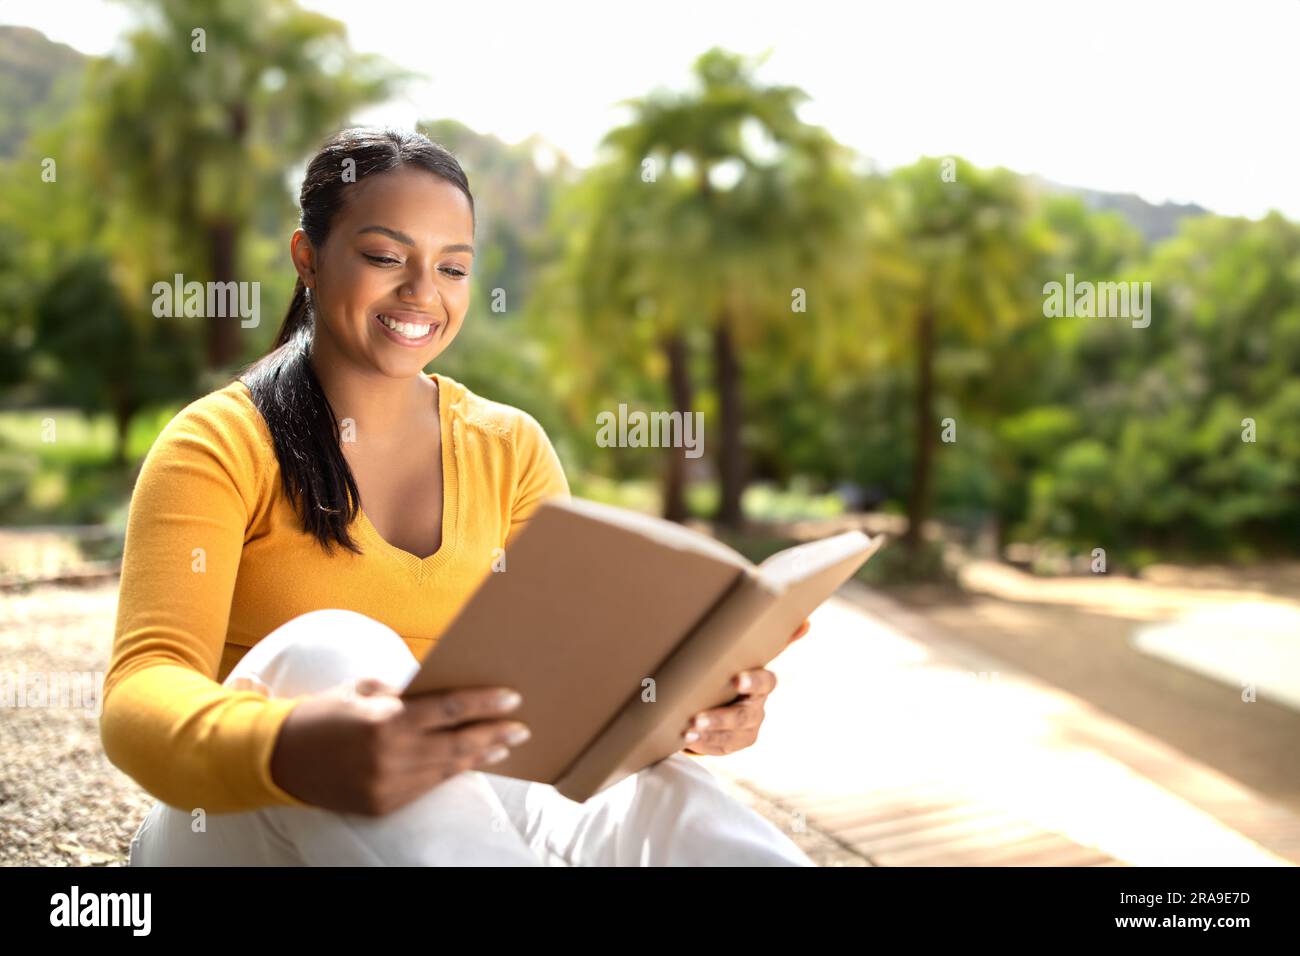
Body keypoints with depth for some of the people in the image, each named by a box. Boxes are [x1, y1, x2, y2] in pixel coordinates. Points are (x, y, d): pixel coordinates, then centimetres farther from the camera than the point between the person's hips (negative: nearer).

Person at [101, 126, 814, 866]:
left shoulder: (510, 448, 7)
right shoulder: (219, 445, -5)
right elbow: (141, 697, -19)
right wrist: (288, 752, -43)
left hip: (469, 807, 1)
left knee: (678, 802, -32)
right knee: (326, 653, -33)